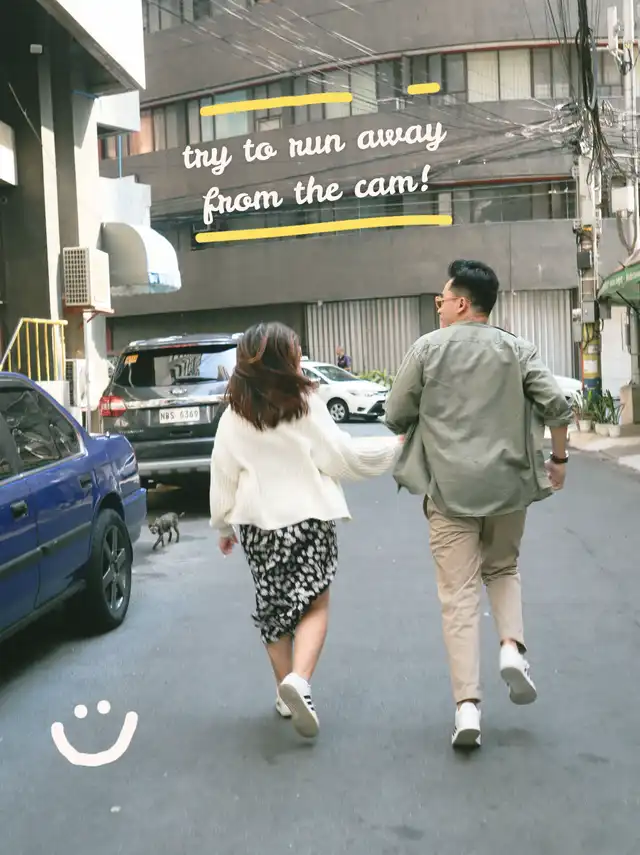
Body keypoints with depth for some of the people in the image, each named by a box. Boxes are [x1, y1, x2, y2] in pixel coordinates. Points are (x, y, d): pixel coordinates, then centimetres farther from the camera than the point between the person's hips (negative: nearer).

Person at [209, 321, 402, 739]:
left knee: (274, 608, 16)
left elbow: (223, 477, 4)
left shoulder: (234, 418, 0)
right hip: (309, 517, -3)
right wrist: (394, 444, 7)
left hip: (257, 523, 3)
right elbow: (343, 455, -5)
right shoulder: (306, 406, -9)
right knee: (315, 603, 4)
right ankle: (299, 679, -17)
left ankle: (285, 692, 23)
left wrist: (224, 525, 17)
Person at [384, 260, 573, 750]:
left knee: (459, 594, 2)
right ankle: (513, 647, 1)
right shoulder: (517, 350, 4)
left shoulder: (428, 348, -1)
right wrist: (559, 459, 11)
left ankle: (467, 705, -3)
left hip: (450, 488, -2)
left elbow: (396, 418, 1)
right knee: (502, 569, 25)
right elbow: (557, 406, -4)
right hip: (508, 484, 2)